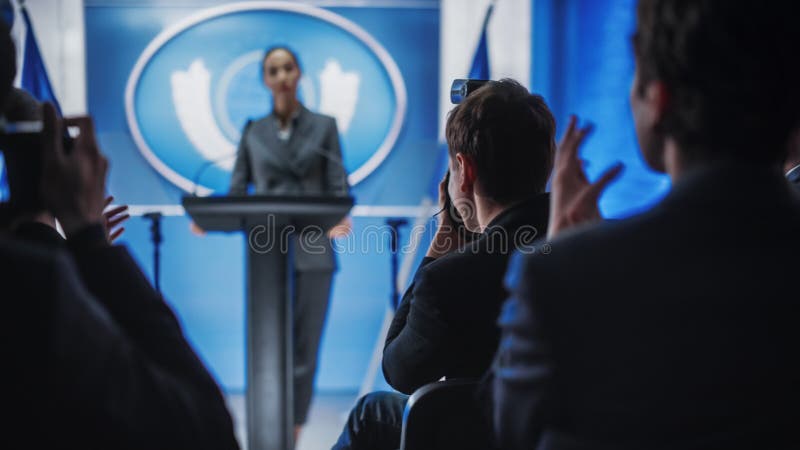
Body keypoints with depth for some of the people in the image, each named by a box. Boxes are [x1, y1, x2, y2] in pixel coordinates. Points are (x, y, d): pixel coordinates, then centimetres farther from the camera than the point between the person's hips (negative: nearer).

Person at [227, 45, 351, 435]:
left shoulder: (324, 126, 6)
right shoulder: (253, 133, 10)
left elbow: (338, 188, -1)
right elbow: (237, 192, 6)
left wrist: (339, 220, -22)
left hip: (313, 252, -1)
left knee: (304, 347, 0)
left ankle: (293, 435, 9)